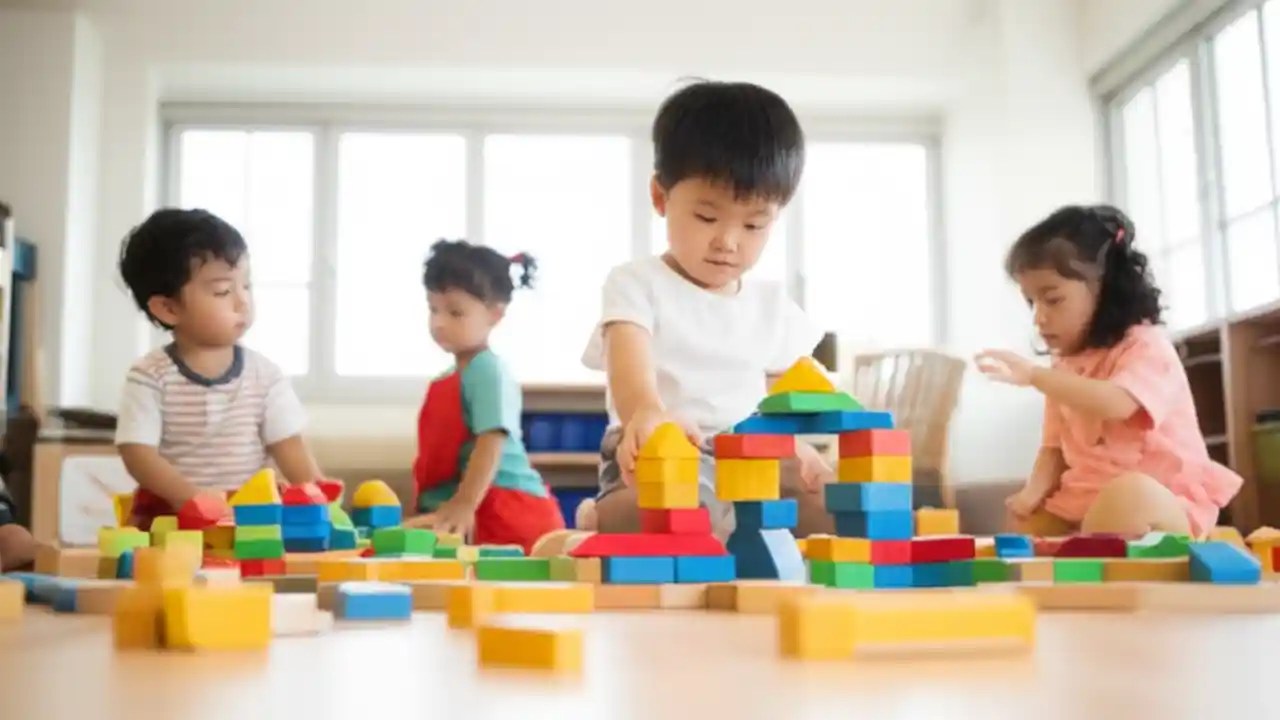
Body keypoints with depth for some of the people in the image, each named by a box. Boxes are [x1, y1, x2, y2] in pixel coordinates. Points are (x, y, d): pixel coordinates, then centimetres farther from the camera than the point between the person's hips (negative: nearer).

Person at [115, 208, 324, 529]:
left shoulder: (265, 375, 1)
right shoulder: (150, 377, -6)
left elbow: (288, 446, -1)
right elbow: (137, 453, -12)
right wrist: (192, 496, -27)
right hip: (172, 511, -2)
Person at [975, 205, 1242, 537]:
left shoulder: (1146, 346, -10)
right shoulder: (1065, 368, 12)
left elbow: (1115, 404, -30)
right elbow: (1055, 447, 11)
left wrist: (1034, 375, -29)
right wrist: (1034, 492, -10)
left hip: (1166, 503, -7)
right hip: (1085, 504, 8)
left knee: (1126, 495, -39)